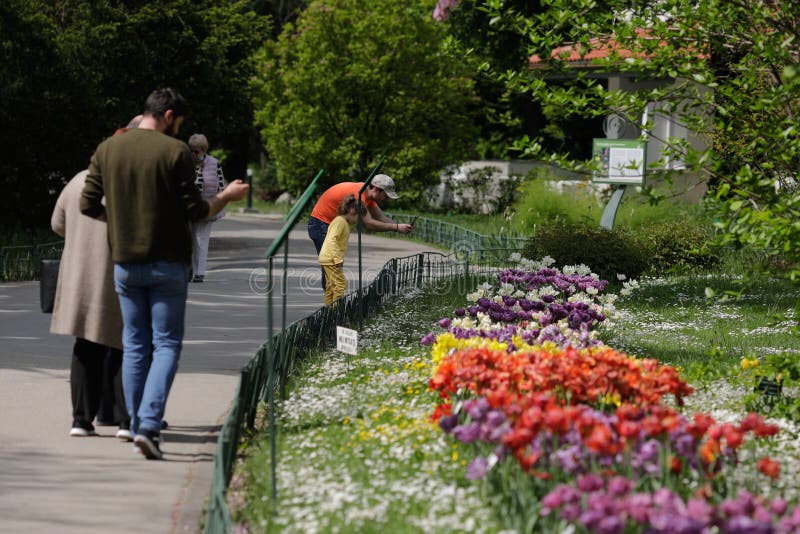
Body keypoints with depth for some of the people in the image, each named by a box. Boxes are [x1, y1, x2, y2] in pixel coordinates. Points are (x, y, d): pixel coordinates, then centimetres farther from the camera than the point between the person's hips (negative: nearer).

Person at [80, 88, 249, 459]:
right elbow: (195, 210, -7)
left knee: (135, 346, 12)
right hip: (167, 262, -4)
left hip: (125, 262, 4)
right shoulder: (175, 151, -9)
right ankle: (148, 425, -15)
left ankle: (138, 426, 13)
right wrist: (228, 195, 10)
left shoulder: (107, 150, 4)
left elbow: (88, 205, 3)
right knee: (166, 345, 0)